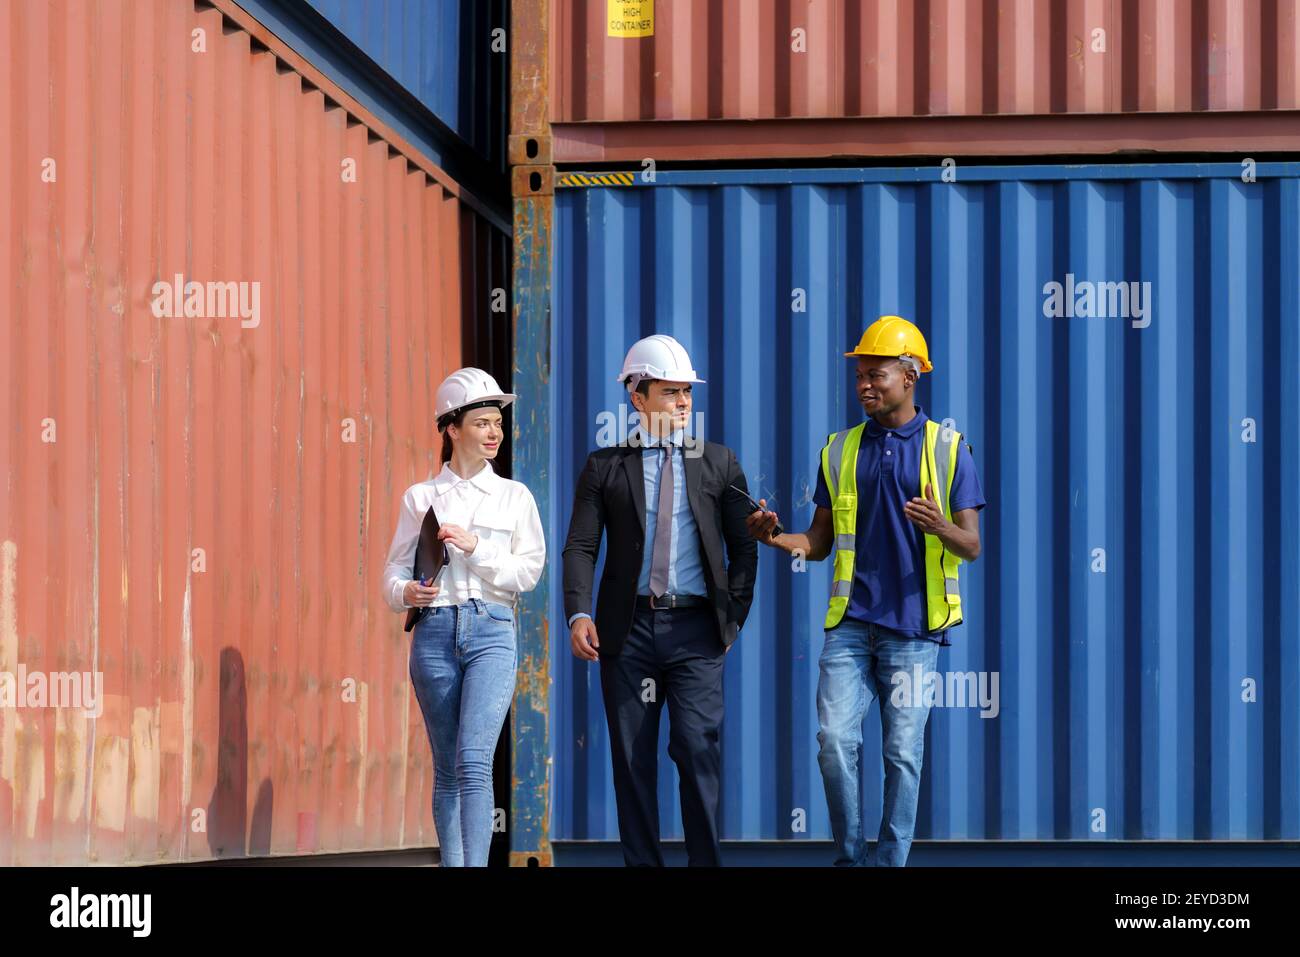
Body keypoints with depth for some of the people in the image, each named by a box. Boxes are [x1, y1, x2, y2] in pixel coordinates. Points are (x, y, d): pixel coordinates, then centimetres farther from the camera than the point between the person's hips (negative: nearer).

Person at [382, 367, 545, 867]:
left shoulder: (514, 497, 9)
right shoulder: (421, 497, 10)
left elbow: (528, 571, 3)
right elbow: (396, 568, 7)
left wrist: (476, 547, -11)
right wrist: (406, 592, -15)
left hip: (491, 631, -1)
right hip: (435, 630, 1)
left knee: (474, 762, -16)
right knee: (448, 768, 6)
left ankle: (475, 865, -21)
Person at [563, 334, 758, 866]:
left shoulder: (718, 463, 10)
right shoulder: (605, 467, 7)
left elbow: (743, 546, 12)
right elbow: (581, 547, 0)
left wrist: (734, 615, 1)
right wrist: (579, 614, -14)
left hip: (695, 628, 0)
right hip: (629, 628, 1)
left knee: (697, 747, -10)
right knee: (632, 759, 3)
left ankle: (705, 861, -5)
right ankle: (641, 864, 9)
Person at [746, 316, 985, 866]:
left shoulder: (947, 449, 2)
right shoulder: (841, 451, 11)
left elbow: (972, 547, 0)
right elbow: (820, 542, 13)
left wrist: (941, 529, -22)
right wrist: (775, 537, -7)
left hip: (912, 624, -2)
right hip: (850, 621, 2)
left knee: (902, 752, -1)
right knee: (835, 741, -8)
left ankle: (890, 862, 7)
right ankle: (848, 857, 6)